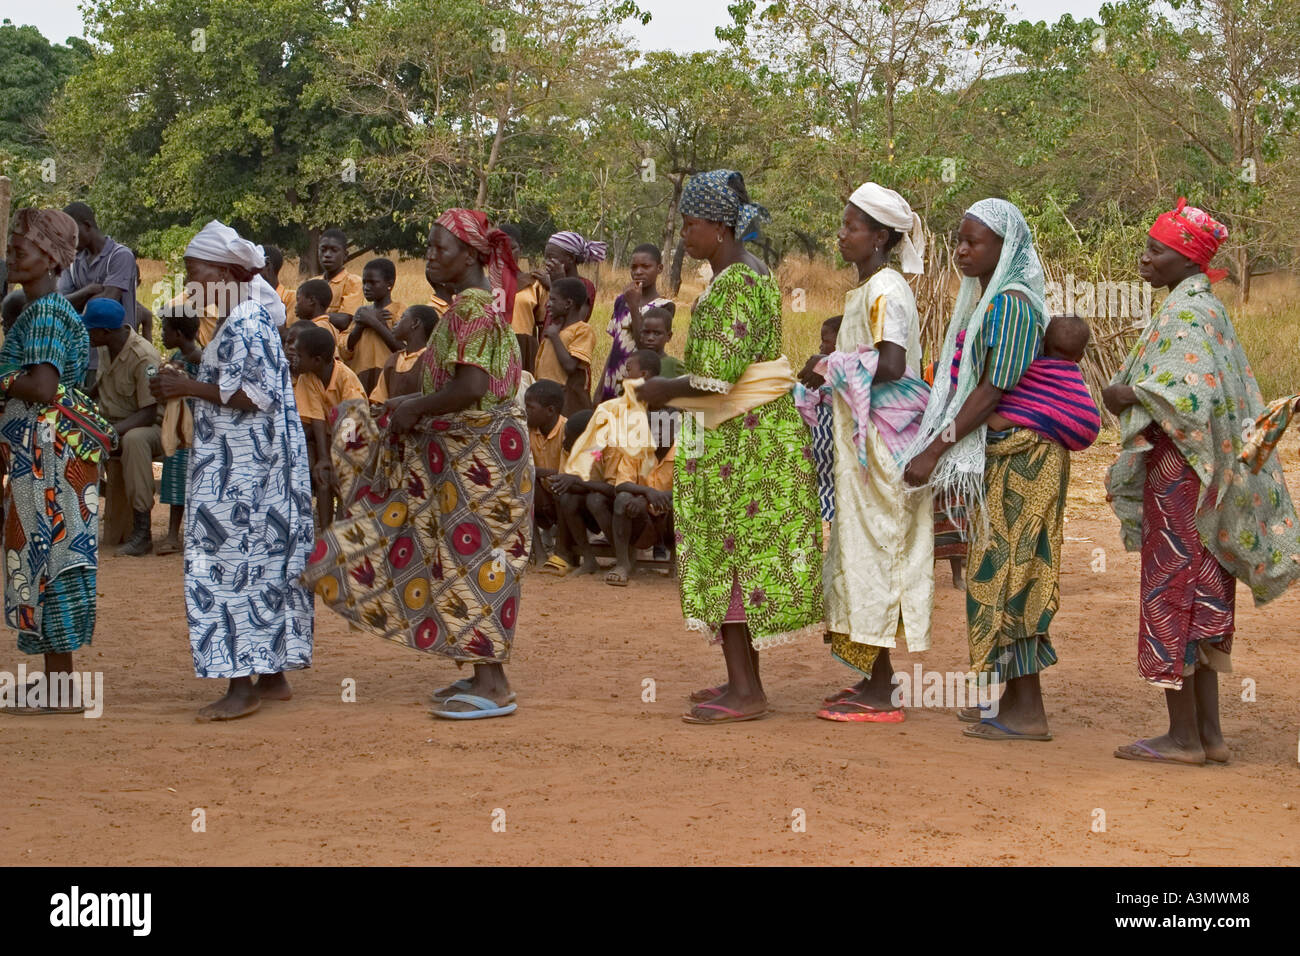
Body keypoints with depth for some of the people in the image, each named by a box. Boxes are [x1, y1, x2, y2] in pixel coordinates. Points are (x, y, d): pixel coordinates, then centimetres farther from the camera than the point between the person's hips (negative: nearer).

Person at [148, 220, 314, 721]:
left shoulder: (245, 326, -16)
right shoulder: (247, 320, 15)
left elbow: (257, 395, -23)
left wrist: (192, 388, -17)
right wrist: (188, 386, 12)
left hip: (242, 473, -10)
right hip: (241, 467, 10)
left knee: (233, 565, -9)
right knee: (263, 566, 12)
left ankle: (241, 685, -9)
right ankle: (273, 674, 17)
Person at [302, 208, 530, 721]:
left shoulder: (472, 308, -17)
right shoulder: (480, 301, 14)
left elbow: (470, 386, -27)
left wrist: (417, 409, -13)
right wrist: (416, 406, 9)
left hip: (478, 449, -10)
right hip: (466, 449, 10)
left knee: (472, 554, -6)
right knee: (462, 553, 14)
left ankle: (493, 687, -2)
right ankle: (481, 671, 22)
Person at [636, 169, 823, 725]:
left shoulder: (736, 284, -17)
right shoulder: (750, 276, 16)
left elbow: (720, 374, -24)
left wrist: (665, 390, -10)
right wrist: (671, 390, 13)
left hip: (740, 444, -10)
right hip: (738, 437, 10)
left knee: (728, 555, -7)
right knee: (730, 555, 12)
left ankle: (745, 692, -5)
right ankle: (742, 682, 18)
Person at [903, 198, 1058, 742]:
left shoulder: (1012, 304, -15)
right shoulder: (985, 299, 15)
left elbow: (993, 392, -20)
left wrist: (935, 451, -20)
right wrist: (942, 452, 12)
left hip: (1019, 455, -10)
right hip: (997, 455, 10)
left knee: (1009, 573, -8)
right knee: (999, 573, 11)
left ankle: (1028, 713, -5)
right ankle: (1014, 698, 17)